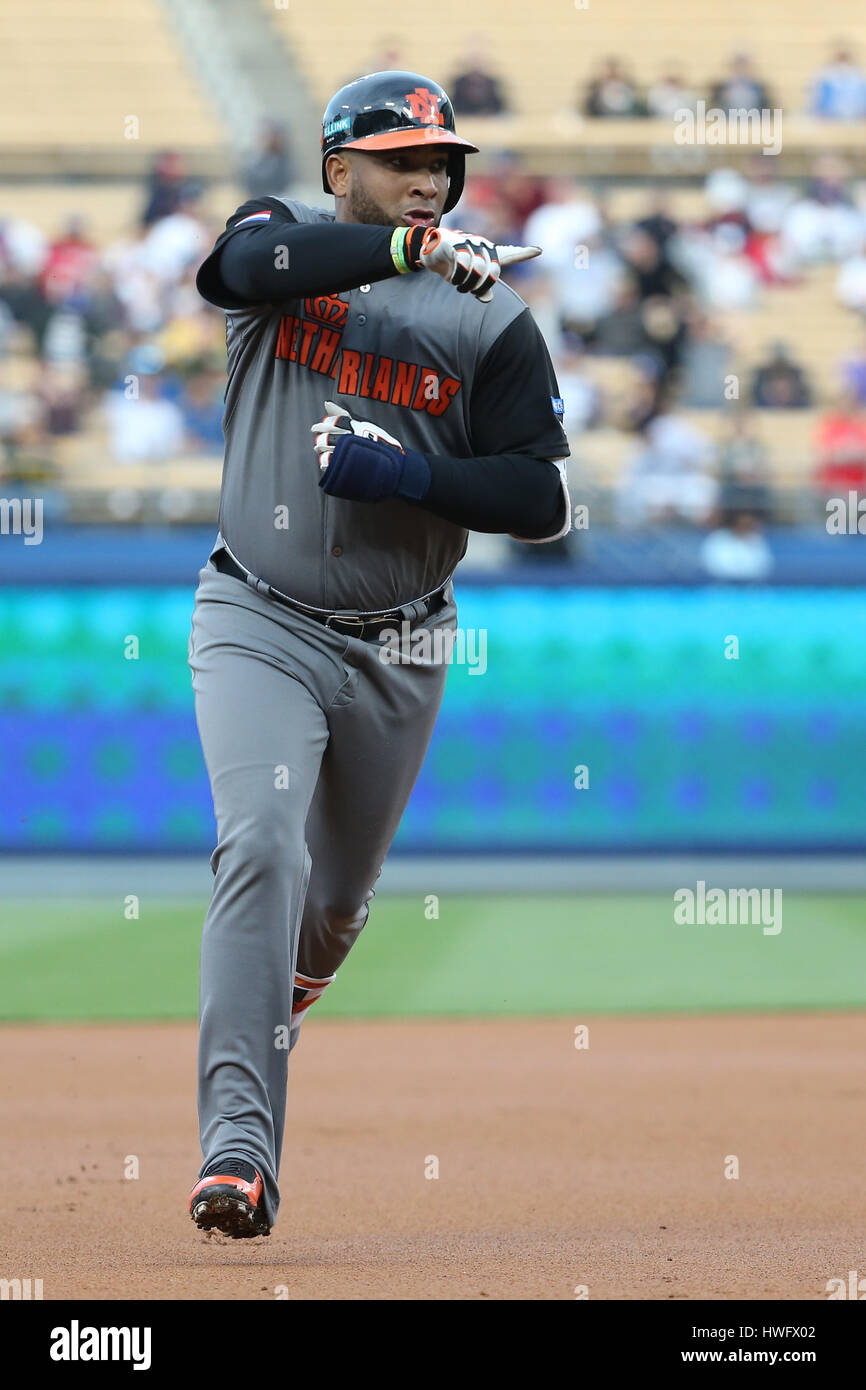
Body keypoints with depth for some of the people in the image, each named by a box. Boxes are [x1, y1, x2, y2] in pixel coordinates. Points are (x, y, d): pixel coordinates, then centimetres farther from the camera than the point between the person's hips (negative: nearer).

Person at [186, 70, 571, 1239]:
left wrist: (402, 474, -22)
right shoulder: (279, 246, -2)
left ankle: (268, 1013, 48)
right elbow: (264, 259, -29)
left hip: (396, 654, 2)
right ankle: (239, 1141, -27)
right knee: (262, 847, -22)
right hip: (260, 626, -2)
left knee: (337, 899, 14)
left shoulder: (492, 325, -3)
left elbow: (544, 499, -9)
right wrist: (416, 249, -41)